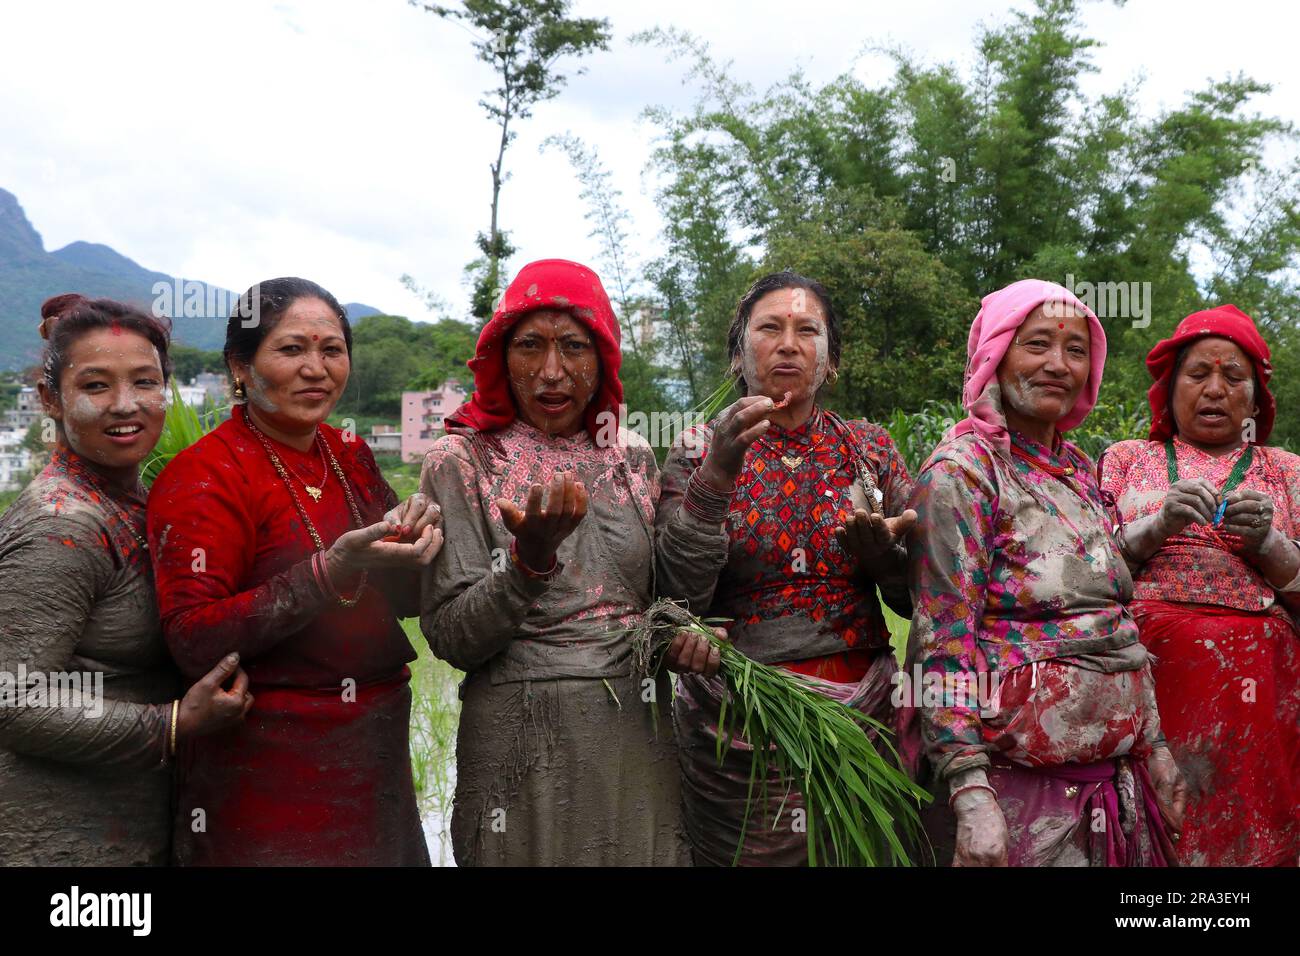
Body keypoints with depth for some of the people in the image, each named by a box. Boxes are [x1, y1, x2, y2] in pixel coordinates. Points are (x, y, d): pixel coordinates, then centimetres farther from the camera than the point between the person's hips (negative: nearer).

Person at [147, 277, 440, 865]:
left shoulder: (350, 457, 7)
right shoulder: (204, 477, -13)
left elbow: (404, 599, 10)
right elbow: (192, 641, -21)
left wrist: (415, 535, -12)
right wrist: (331, 571, -29)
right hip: (266, 771, -6)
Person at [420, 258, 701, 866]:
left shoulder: (634, 461, 6)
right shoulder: (462, 463, -5)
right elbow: (451, 639, -11)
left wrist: (680, 631, -4)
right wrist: (529, 558, -25)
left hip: (640, 738, 4)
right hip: (524, 744, -4)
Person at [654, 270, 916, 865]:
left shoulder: (870, 449, 4)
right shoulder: (698, 452, -2)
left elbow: (917, 599, 5)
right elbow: (678, 599, -13)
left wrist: (881, 553, -16)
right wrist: (716, 475, -23)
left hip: (864, 713, 3)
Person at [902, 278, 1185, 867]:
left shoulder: (1080, 471, 12)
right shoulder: (963, 470, -9)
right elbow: (943, 641, -15)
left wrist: (1153, 744, 15)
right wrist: (969, 791, -22)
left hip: (1117, 768, 7)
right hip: (1020, 780, -7)